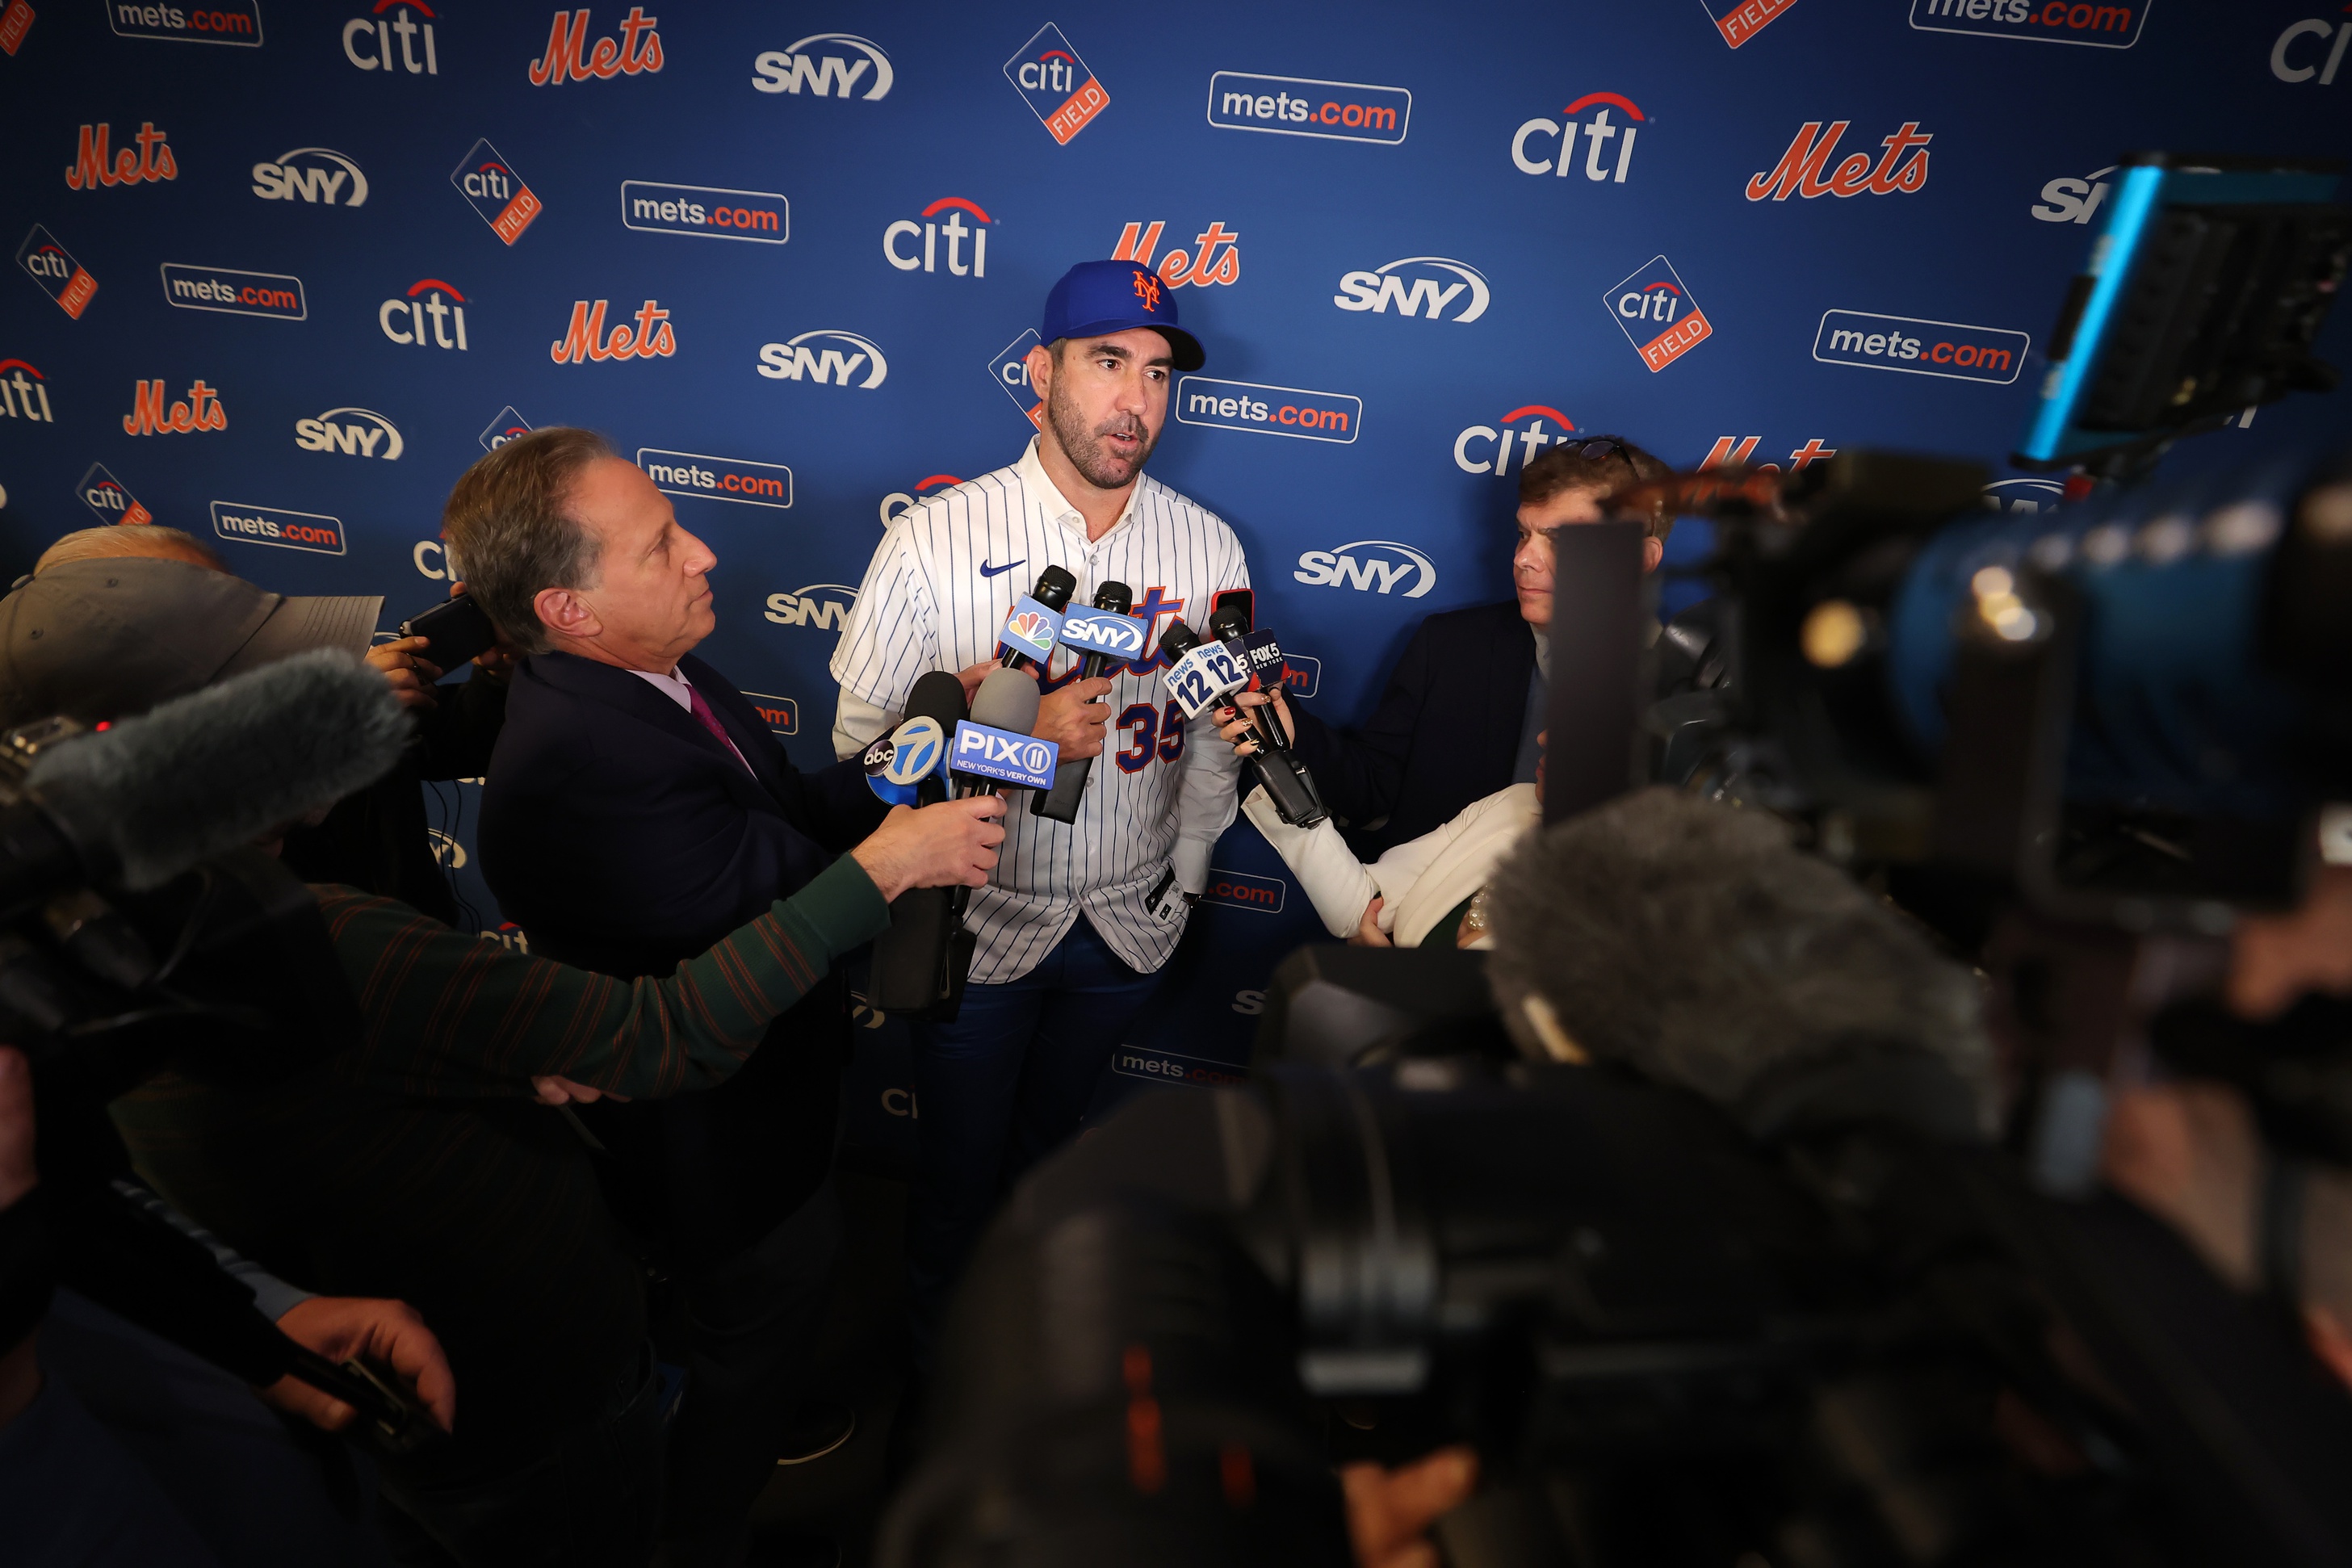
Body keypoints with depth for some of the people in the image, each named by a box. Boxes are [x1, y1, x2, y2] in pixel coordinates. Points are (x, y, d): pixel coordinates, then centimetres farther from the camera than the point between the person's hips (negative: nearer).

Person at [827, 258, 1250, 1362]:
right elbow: (862, 740, -12)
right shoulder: (935, 540, -15)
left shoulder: (1208, 547, -7)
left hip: (1126, 929, 3)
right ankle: (934, 1356, 49)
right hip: (977, 922, -2)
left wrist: (1180, 887, 3)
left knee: (1048, 1146, 26)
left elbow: (1215, 738, 2)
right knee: (958, 1166, 17)